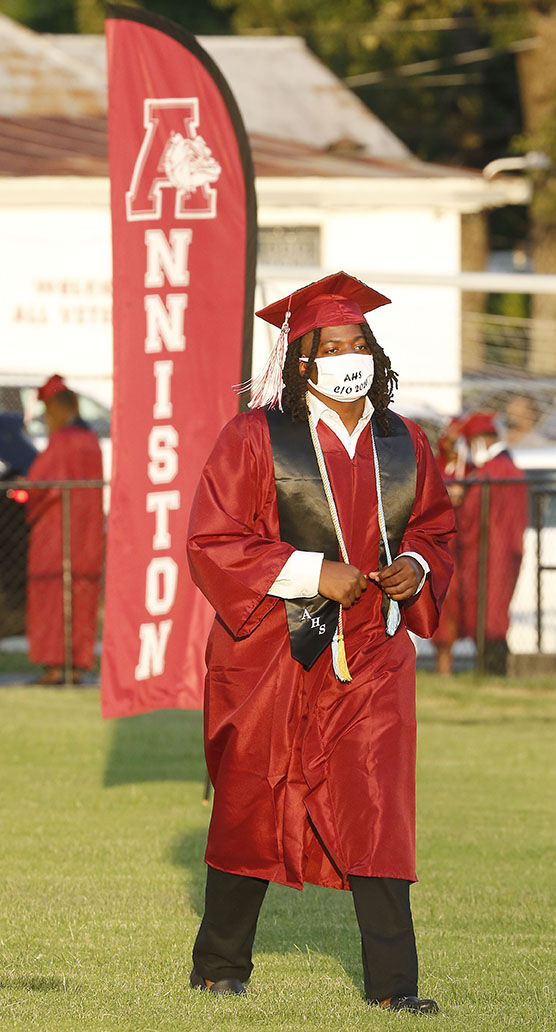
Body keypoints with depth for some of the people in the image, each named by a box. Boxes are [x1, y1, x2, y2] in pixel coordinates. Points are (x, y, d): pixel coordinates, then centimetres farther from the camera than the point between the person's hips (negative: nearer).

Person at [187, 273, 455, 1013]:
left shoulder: (404, 444, 7)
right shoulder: (256, 439, -6)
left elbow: (435, 528, 19)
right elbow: (212, 543, -9)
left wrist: (416, 569, -4)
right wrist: (310, 573, -17)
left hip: (371, 651, 2)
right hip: (271, 653, -2)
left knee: (375, 812, -7)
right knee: (252, 809, 8)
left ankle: (391, 982, -7)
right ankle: (220, 967, 23)